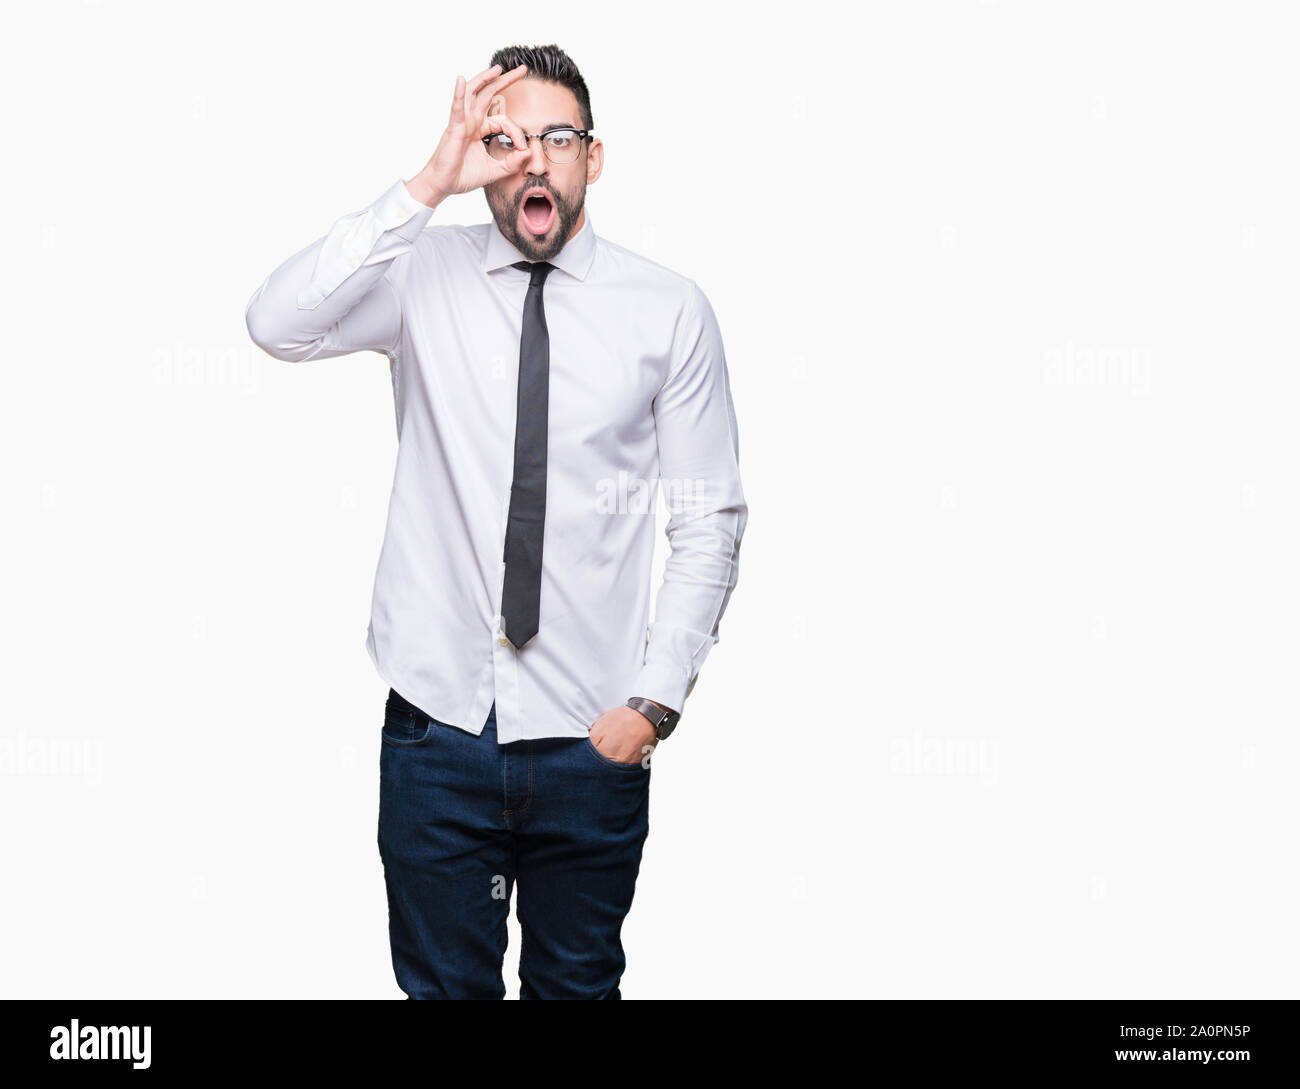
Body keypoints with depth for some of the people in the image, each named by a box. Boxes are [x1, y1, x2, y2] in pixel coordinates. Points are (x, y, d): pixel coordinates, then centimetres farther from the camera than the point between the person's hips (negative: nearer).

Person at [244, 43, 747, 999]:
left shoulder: (670, 310, -2)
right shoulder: (423, 276, 0)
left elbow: (710, 523, 1)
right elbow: (278, 325, -19)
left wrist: (656, 701, -6)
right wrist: (425, 188, -23)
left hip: (592, 738, 0)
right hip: (438, 717, 0)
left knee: (579, 984, 17)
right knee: (442, 983, 14)